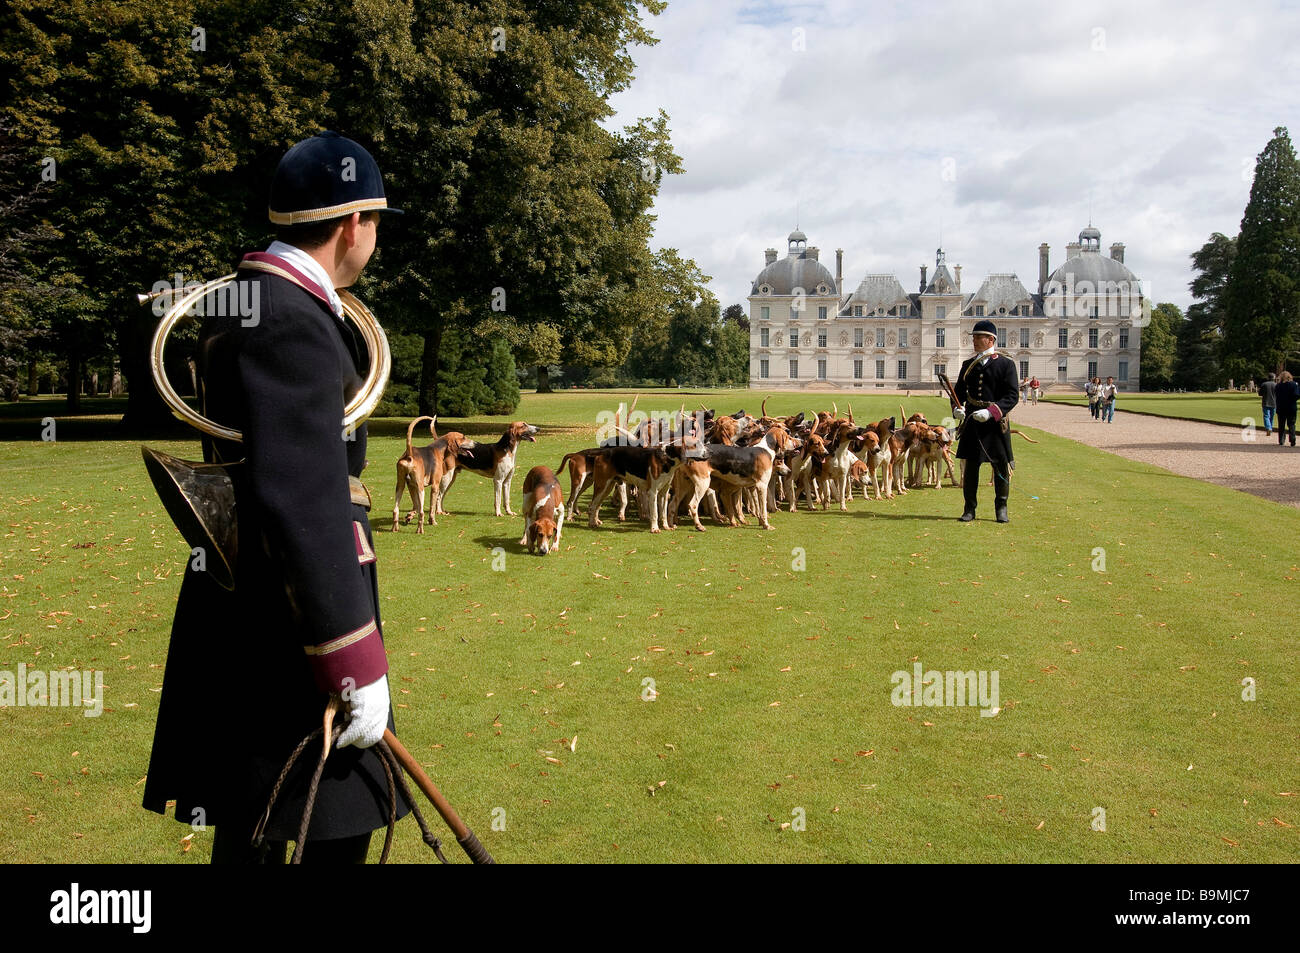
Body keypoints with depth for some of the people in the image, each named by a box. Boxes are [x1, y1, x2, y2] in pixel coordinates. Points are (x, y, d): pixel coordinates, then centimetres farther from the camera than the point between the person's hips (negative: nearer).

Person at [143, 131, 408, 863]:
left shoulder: (246, 299, 11)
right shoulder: (292, 322, -21)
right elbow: (304, 501, -28)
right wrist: (357, 665, -26)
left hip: (244, 599, 10)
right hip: (284, 615, -10)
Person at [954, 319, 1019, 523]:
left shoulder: (1006, 364, -2)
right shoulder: (968, 365, 10)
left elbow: (1012, 396, -8)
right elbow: (959, 391, 15)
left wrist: (991, 411, -22)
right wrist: (958, 408, -8)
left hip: (996, 423, -3)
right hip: (971, 423, 3)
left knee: (1001, 466, 3)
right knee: (970, 466, 4)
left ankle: (1001, 508, 17)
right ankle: (969, 509, 14)